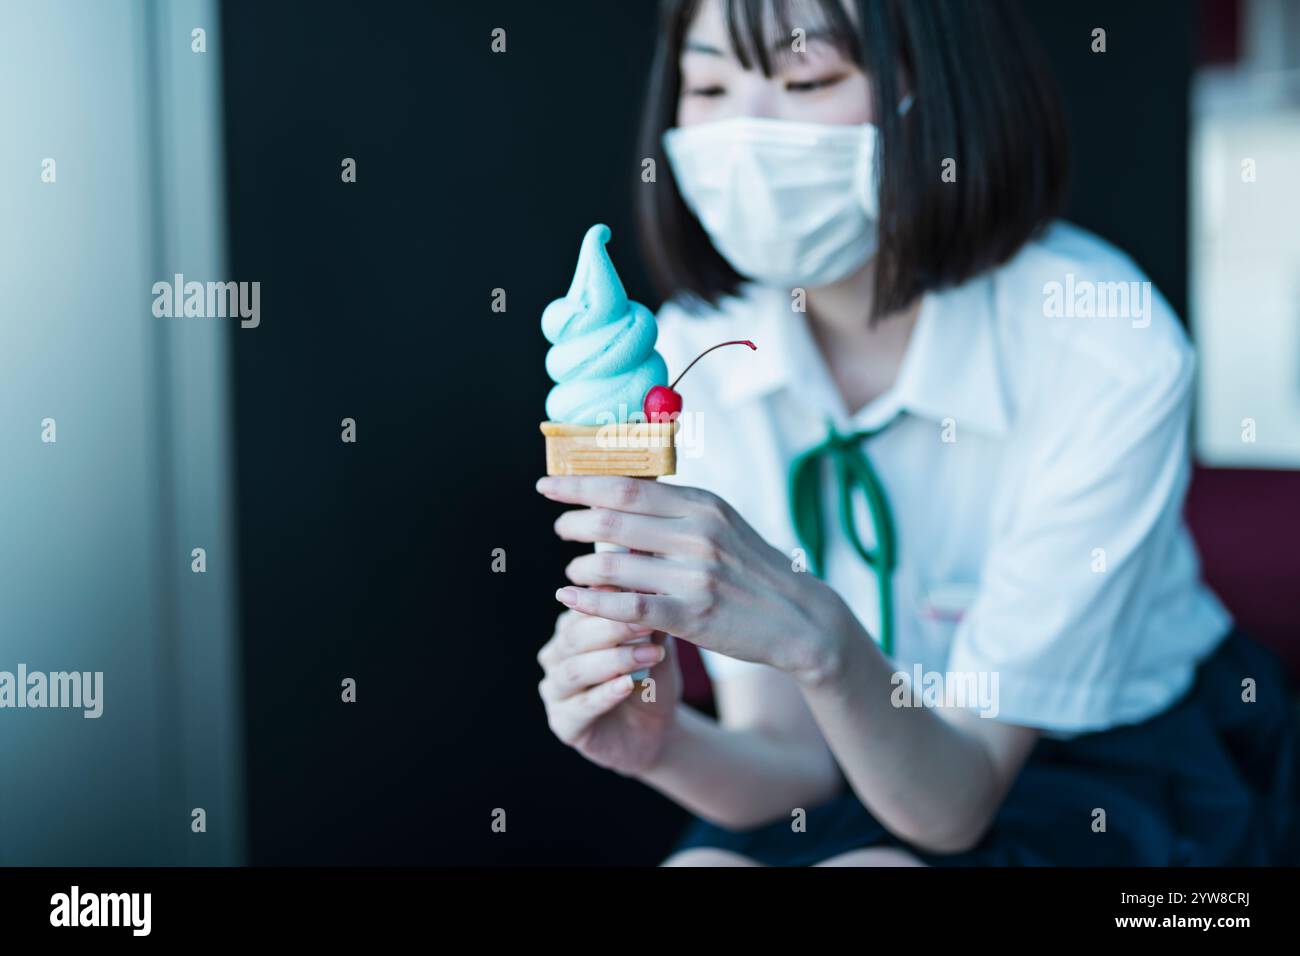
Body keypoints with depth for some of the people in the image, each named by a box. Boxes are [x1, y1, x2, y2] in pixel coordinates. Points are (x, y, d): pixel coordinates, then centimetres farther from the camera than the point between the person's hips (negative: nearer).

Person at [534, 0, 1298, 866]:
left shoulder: (1112, 350, -25)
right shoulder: (700, 349, -12)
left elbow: (959, 799, -24)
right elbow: (790, 751, -12)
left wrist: (819, 638, -43)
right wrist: (667, 743, -34)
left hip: (1124, 772, -2)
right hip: (858, 778, 3)